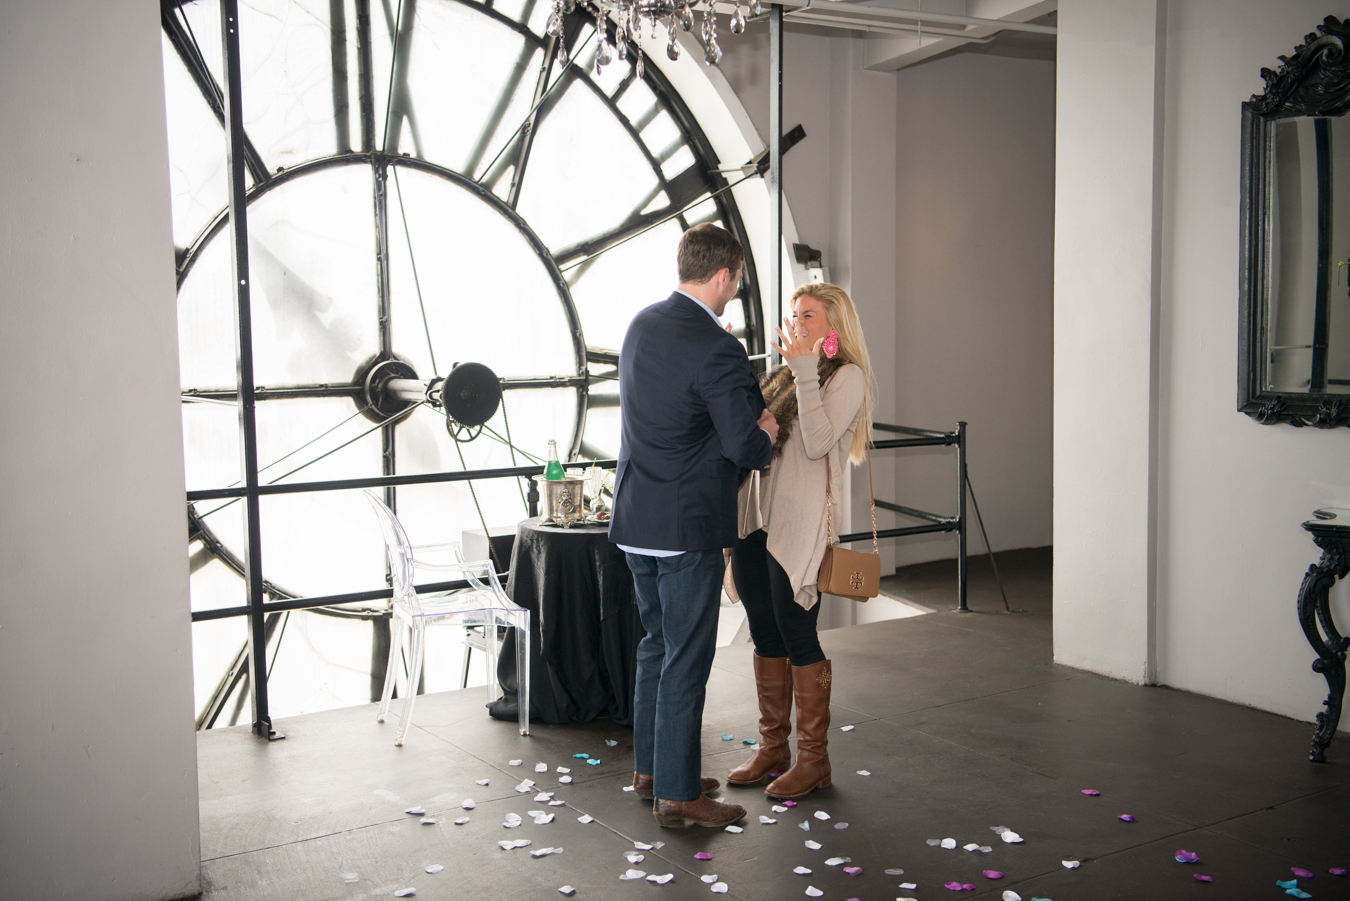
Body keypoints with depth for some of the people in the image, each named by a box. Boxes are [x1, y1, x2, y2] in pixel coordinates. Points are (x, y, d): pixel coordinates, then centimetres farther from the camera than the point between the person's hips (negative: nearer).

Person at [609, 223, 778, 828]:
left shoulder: (642, 324, 8)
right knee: (687, 657, 1)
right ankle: (677, 794, 10)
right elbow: (744, 447, -21)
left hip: (635, 517, 9)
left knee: (657, 644, 20)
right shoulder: (715, 350, -19)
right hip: (687, 525, -9)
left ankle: (651, 768, 31)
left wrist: (752, 419, 11)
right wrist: (765, 439, 2)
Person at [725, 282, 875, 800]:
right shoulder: (780, 373, 17)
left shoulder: (847, 376, -4)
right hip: (755, 515, 7)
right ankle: (773, 748, 24)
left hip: (799, 523, -7)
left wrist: (804, 369, -15)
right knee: (764, 635, 12)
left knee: (796, 635, -2)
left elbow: (818, 442, -18)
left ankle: (813, 757, 11)